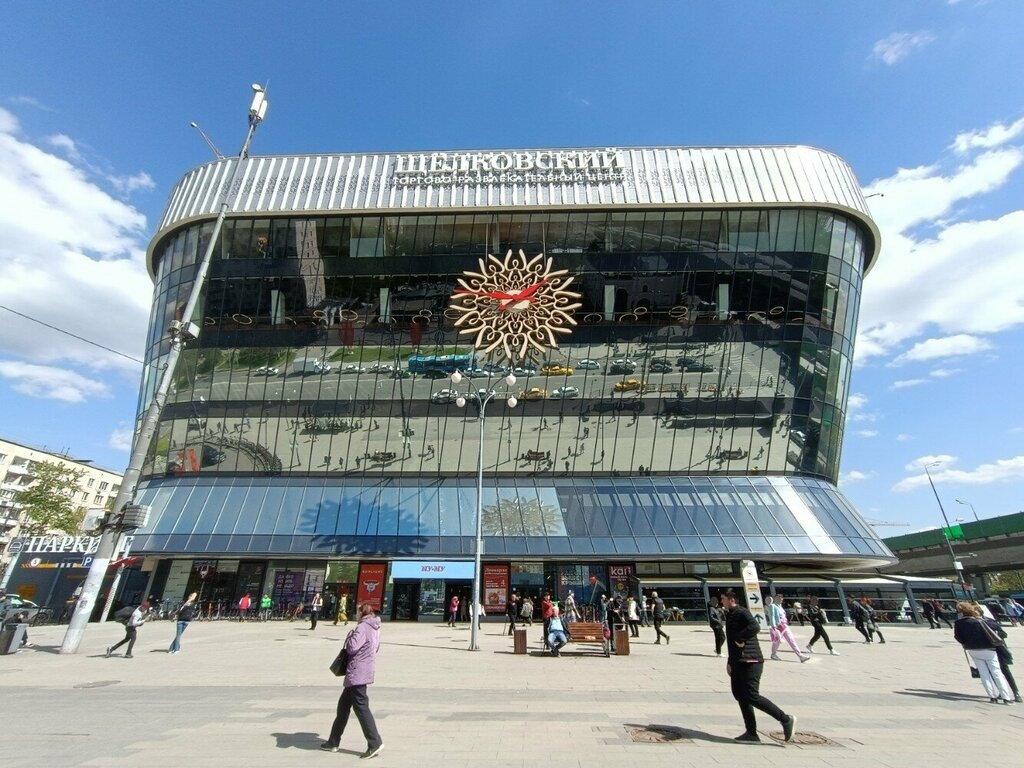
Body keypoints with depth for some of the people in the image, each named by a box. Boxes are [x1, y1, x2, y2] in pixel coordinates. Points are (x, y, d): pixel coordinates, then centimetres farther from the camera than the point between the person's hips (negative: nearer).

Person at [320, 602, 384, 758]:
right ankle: (333, 742, 31)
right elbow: (376, 647, 19)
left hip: (357, 674, -10)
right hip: (362, 673, 10)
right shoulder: (374, 628, 11)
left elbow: (352, 648, -25)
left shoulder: (362, 628, -18)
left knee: (361, 707, -5)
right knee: (343, 705, 20)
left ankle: (375, 743, -3)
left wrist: (350, 636, -6)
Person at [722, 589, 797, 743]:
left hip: (750, 661, -10)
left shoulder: (742, 613, -13)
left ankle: (786, 720, 5)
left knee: (752, 697, -10)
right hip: (738, 662, 10)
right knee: (739, 694, 9)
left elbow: (754, 626, -33)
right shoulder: (730, 615, 16)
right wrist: (730, 662, 24)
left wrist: (740, 638, -23)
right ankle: (751, 732, 16)